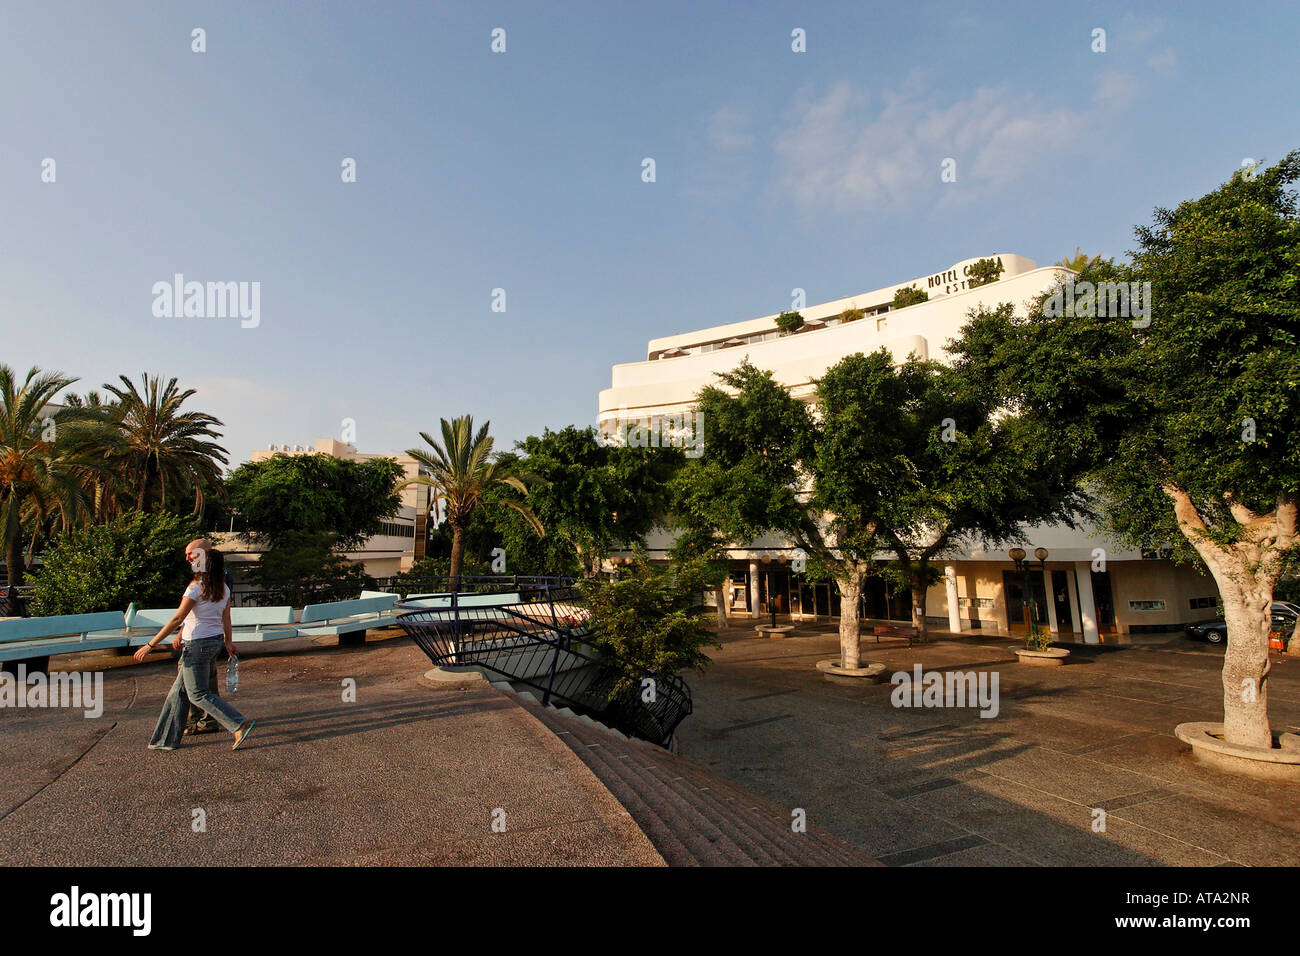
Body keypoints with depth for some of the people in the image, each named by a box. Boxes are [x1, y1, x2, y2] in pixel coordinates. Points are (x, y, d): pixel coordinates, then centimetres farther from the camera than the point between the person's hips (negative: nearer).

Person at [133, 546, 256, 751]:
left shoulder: (196, 587, -16)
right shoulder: (223, 589, 5)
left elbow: (177, 619, -18)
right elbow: (226, 620, 10)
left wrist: (150, 645, -13)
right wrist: (228, 642, 20)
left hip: (197, 644, -8)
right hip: (215, 642, 8)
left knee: (198, 694, 1)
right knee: (180, 690, 18)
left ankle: (240, 724, -6)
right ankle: (168, 739, 26)